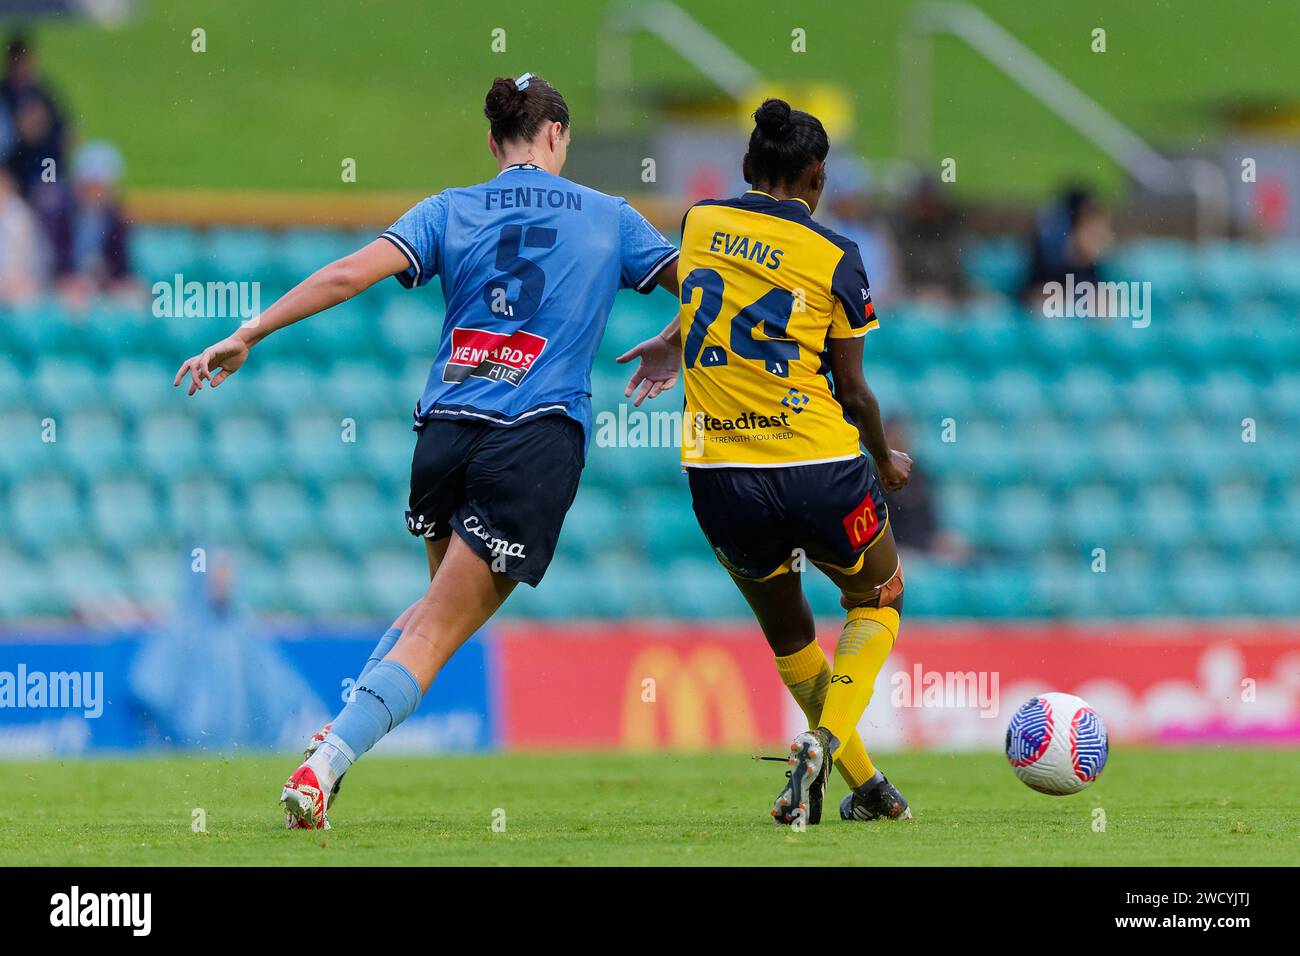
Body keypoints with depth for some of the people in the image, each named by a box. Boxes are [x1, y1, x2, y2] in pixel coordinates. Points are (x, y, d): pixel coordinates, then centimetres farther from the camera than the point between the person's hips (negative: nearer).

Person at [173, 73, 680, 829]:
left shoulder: (451, 211, 10)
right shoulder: (608, 219, 10)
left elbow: (352, 273, -2)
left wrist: (247, 337, -1)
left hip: (445, 435, 3)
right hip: (539, 441, -3)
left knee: (444, 602, 27)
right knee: (438, 633, -5)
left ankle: (345, 726, 10)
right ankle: (322, 769, -20)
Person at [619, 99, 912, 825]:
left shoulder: (699, 222, 4)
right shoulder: (832, 255, -7)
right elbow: (852, 389, -2)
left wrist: (672, 343, 49)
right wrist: (885, 461, 16)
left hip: (718, 477, 3)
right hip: (816, 466, -3)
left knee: (786, 629, 23)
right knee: (878, 600, 21)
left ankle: (865, 784, 24)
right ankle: (824, 743, -2)